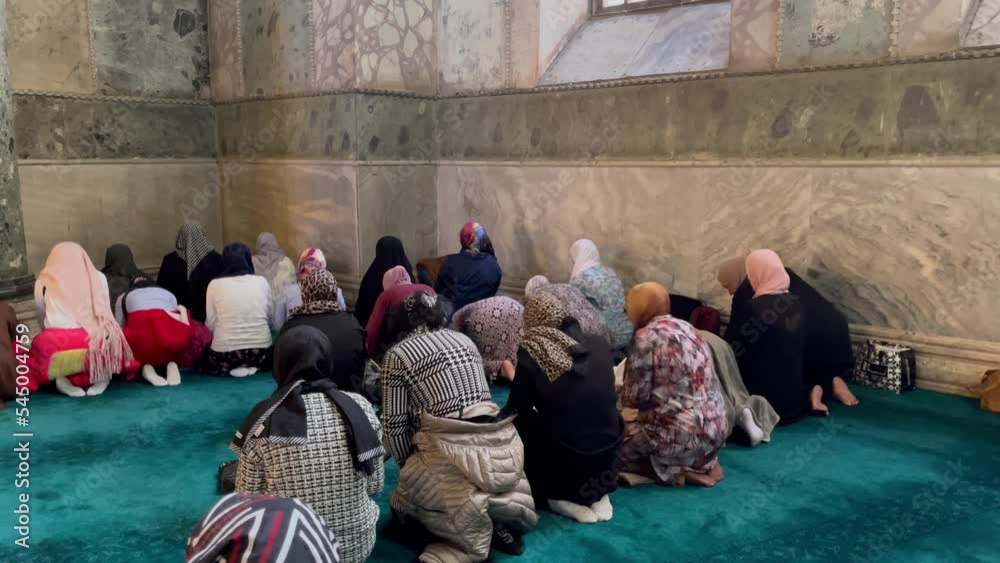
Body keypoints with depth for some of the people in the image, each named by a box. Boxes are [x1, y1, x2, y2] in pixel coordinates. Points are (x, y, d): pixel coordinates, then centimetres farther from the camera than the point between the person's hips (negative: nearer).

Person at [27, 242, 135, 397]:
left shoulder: (44, 281, 19)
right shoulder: (98, 277, 19)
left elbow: (43, 320, 23)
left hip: (57, 343, 0)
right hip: (98, 343, 0)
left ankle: (60, 375, 1)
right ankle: (100, 373, 2)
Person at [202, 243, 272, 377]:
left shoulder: (215, 284, -5)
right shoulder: (261, 282, 0)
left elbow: (210, 324, -2)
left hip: (225, 352, -2)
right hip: (260, 347, 3)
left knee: (204, 359, 28)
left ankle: (231, 368, 5)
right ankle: (250, 366, 8)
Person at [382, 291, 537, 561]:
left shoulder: (397, 355, 3)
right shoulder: (465, 339, 18)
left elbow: (395, 426, 2)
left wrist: (409, 467, 19)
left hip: (454, 451, -5)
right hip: (502, 446, 5)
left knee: (402, 499, 19)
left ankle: (472, 524, 0)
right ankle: (500, 506, 9)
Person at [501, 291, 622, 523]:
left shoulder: (531, 355, -14)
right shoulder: (600, 345, -1)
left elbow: (514, 414, -3)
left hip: (563, 470, -4)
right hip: (606, 466, 5)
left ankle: (559, 497, 5)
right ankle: (598, 495, 15)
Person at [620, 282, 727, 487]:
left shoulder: (645, 337, -11)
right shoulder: (687, 328, 12)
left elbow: (635, 397, -10)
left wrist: (621, 393, 13)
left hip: (683, 435, -8)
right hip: (717, 430, 8)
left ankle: (675, 471, -4)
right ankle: (705, 462, 11)